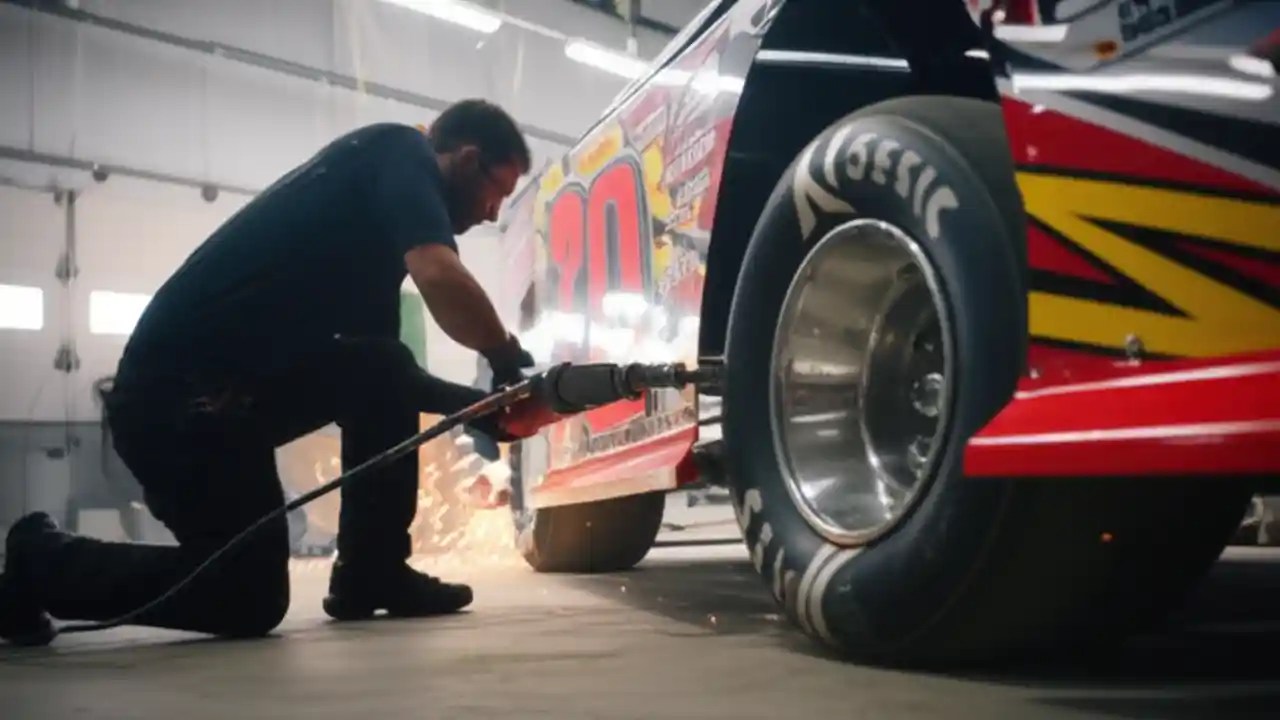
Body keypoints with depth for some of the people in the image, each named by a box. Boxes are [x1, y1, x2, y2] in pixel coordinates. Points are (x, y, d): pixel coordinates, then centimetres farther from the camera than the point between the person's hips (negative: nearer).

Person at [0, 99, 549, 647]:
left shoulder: (379, 190, 19)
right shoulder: (399, 152, -5)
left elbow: (388, 377, 24)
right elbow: (439, 277, -25)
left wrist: (473, 404, 15)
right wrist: (505, 355, -8)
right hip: (176, 394, -9)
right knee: (248, 602, -2)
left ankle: (370, 575, 13)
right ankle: (45, 563, 14)